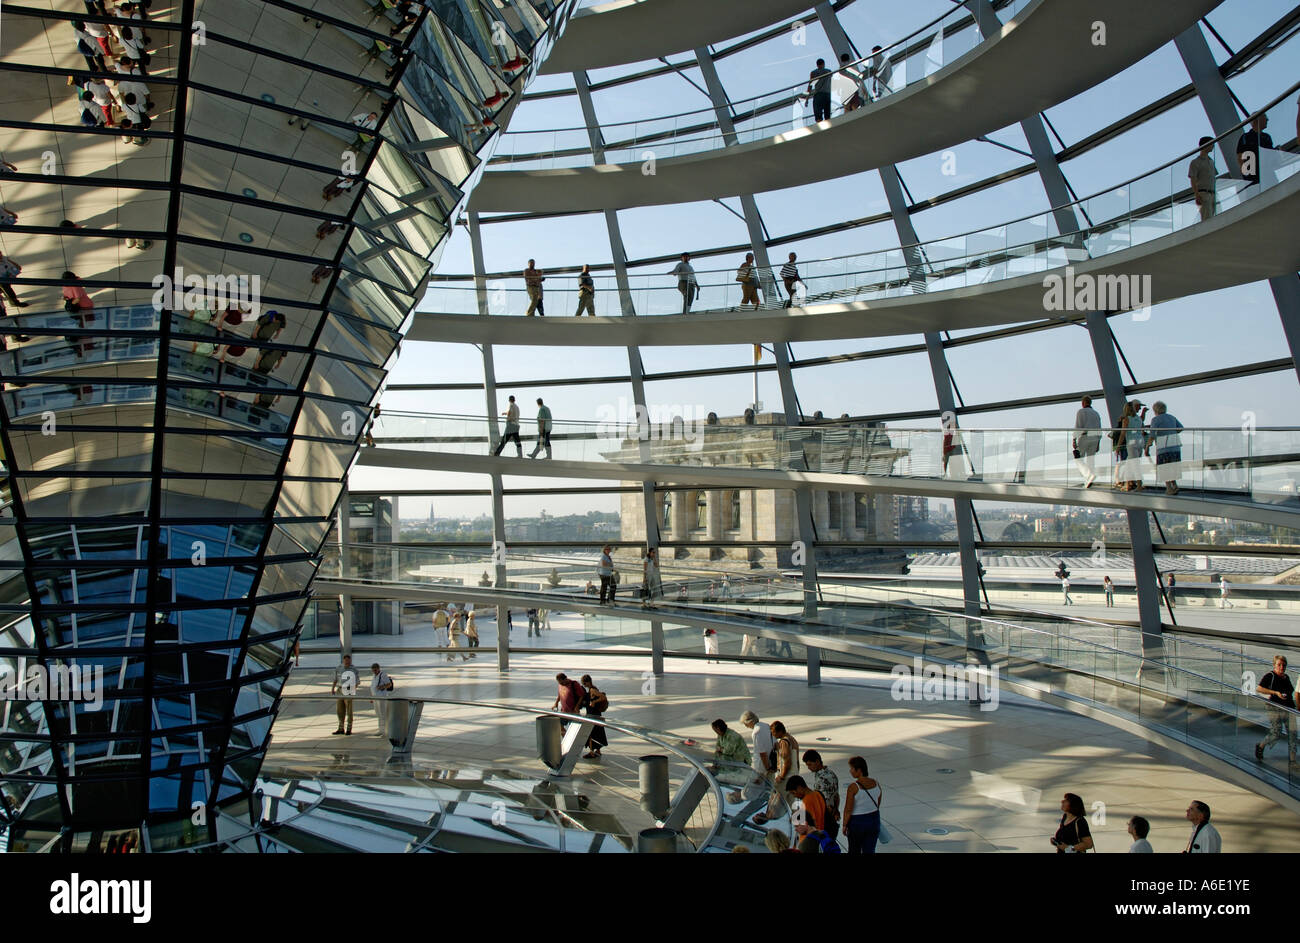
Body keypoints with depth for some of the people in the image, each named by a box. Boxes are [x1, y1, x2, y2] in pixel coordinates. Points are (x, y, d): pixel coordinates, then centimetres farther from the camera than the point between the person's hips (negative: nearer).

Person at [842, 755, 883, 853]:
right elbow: (878, 804, 8)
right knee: (869, 851, 11)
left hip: (857, 822, -4)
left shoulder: (853, 787, -23)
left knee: (854, 850, 19)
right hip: (874, 821, 4)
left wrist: (844, 825, -5)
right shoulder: (877, 784, -5)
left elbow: (848, 810, -19)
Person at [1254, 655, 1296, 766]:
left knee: (1292, 734, 1)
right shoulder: (1270, 676, -7)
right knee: (1276, 735, -7)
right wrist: (1275, 693, -21)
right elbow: (1258, 689, -16)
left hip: (1289, 709, 7)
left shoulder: (1286, 677, 15)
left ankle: (1293, 760, 7)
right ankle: (1260, 746, 20)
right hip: (1275, 709, -7)